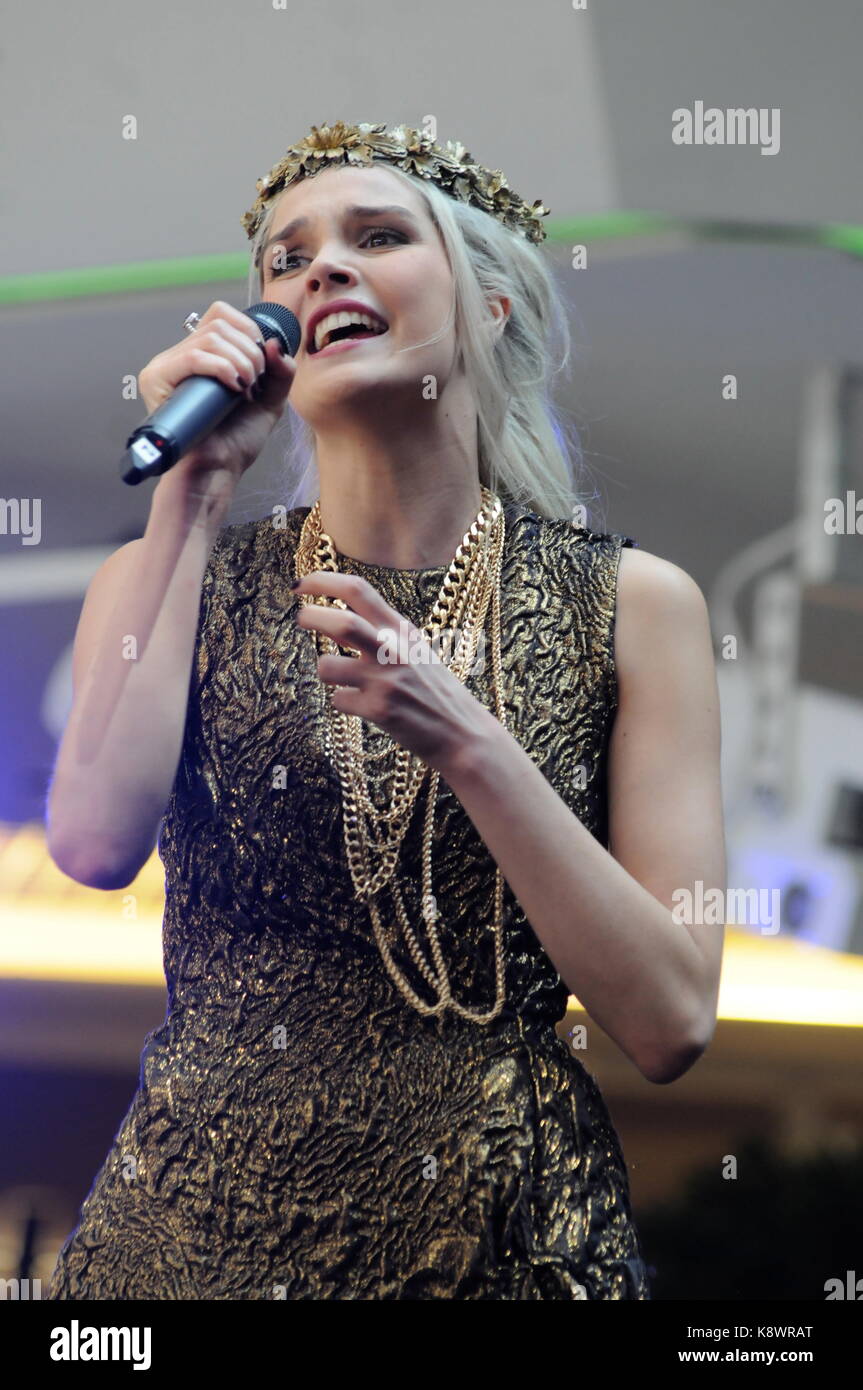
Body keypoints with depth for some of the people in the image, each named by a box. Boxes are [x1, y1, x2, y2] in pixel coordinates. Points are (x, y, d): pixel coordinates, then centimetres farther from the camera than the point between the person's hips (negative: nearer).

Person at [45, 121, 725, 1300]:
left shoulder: (631, 604, 0)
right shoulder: (174, 574, 4)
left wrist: (467, 745, -17)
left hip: (511, 1230, 0)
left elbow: (671, 1025, -7)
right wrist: (198, 489, -11)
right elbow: (97, 843, -16)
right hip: (206, 1217, 1)